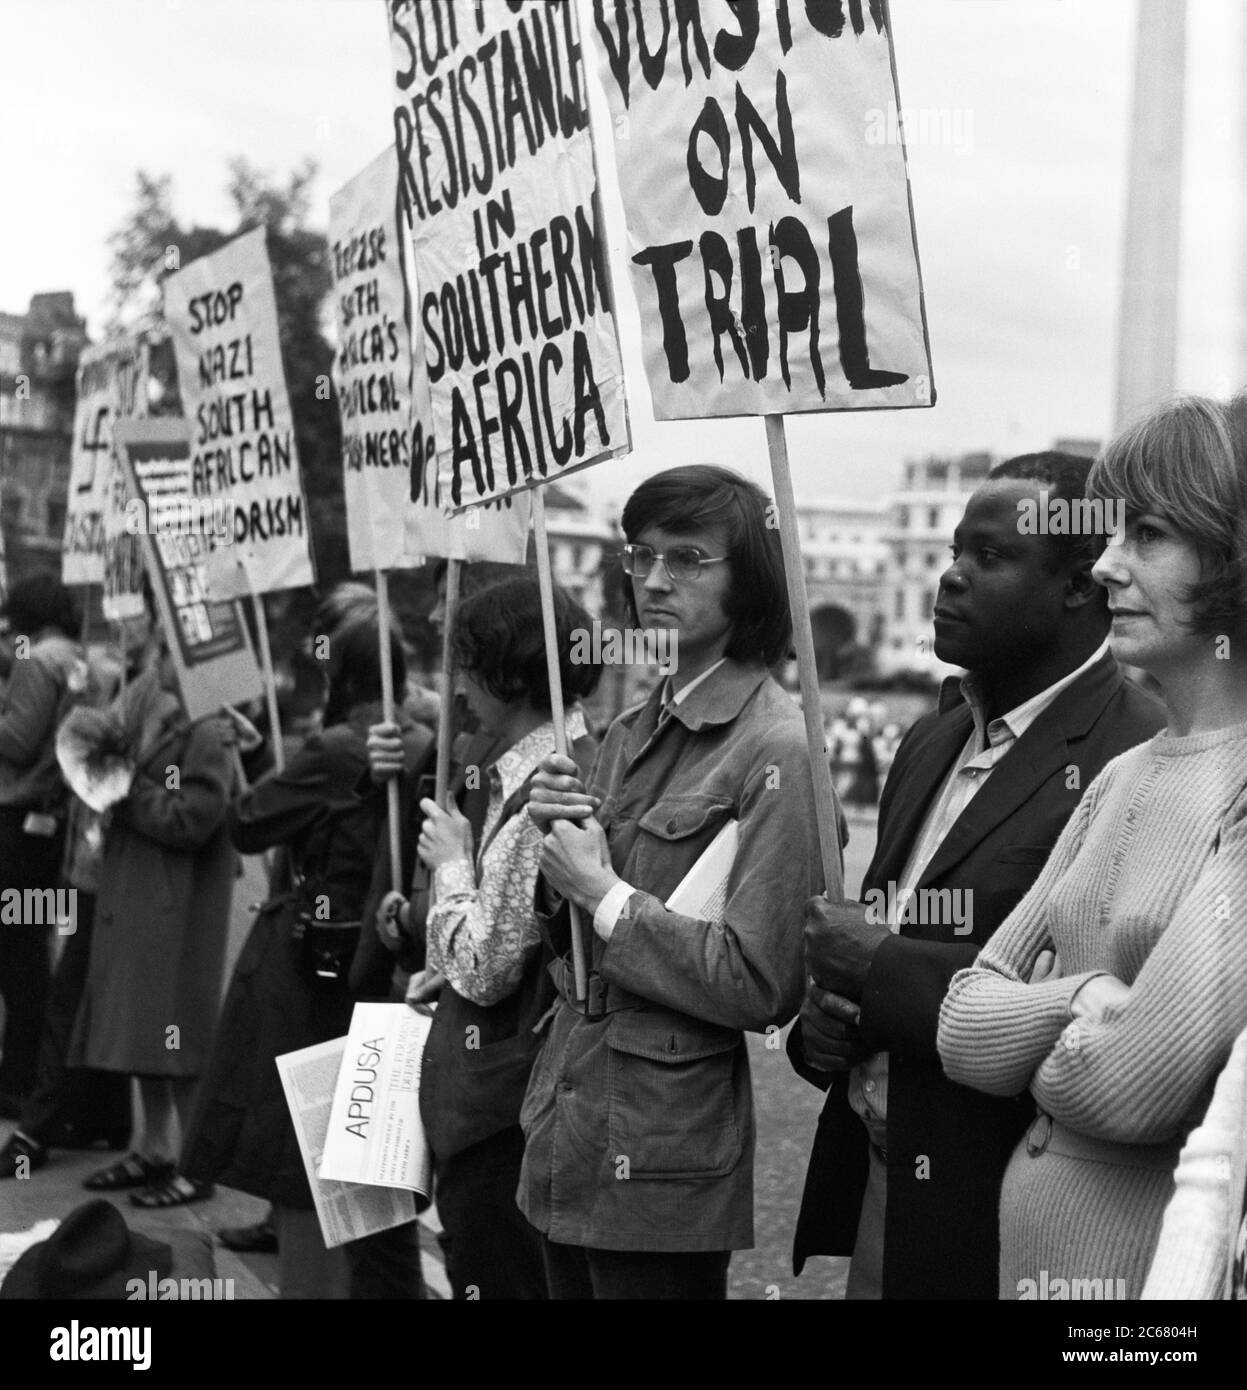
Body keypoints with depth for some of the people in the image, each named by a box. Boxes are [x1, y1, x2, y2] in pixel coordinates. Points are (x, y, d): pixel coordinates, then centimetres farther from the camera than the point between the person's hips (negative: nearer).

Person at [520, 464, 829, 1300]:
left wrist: (604, 893, -13)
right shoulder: (632, 734, 9)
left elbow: (761, 986, -19)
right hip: (567, 1137, 7)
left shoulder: (775, 748, -14)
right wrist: (558, 849, -4)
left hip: (665, 1155, -7)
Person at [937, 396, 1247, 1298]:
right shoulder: (1121, 777, 8)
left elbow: (1139, 1084, -23)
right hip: (1032, 1239, 7)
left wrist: (1039, 1055, -3)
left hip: (1166, 1255, -7)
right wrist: (1077, 1002, -14)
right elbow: (963, 1030, 4)